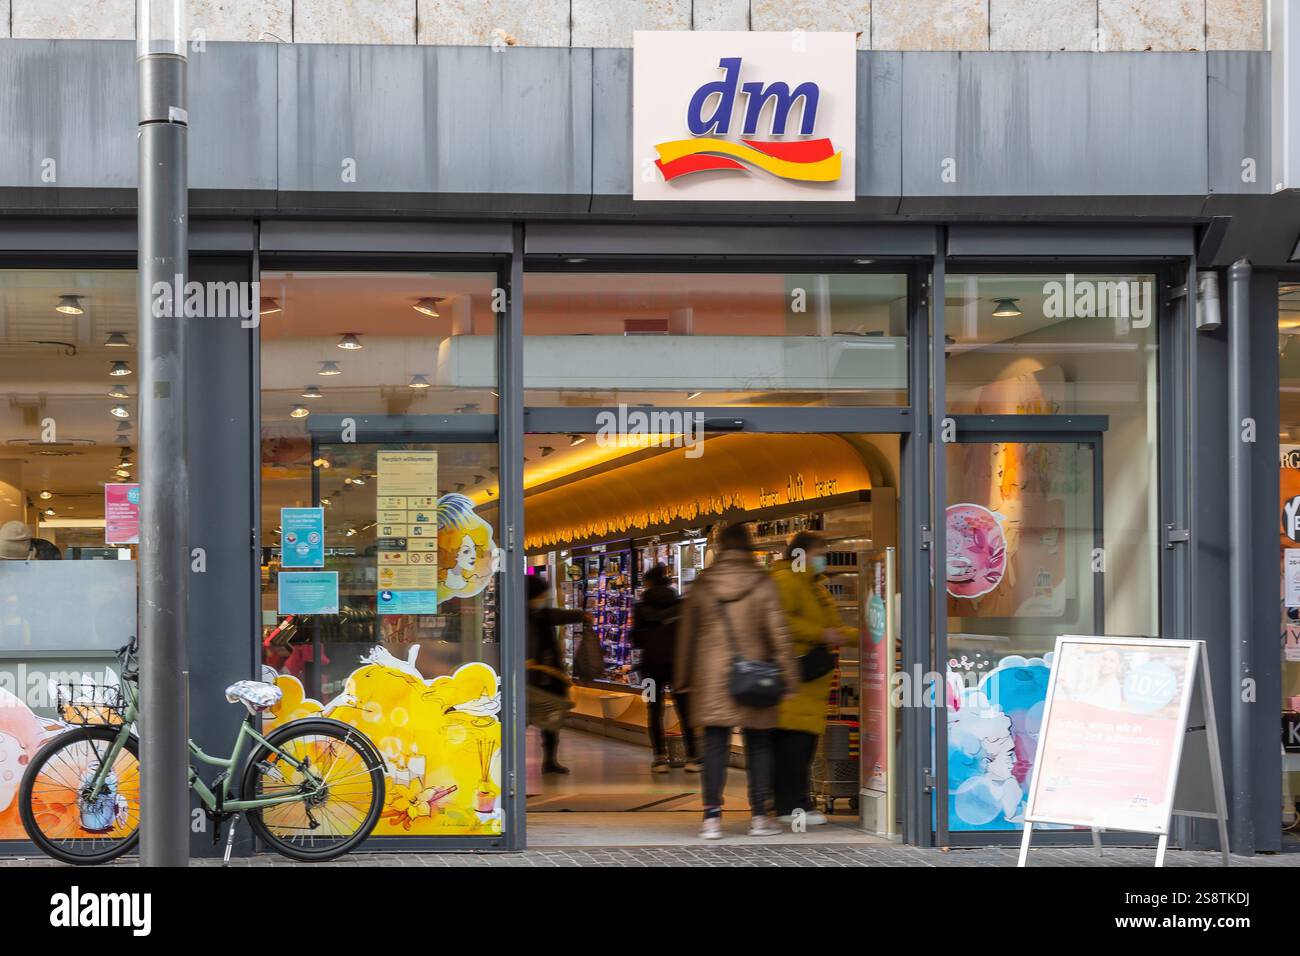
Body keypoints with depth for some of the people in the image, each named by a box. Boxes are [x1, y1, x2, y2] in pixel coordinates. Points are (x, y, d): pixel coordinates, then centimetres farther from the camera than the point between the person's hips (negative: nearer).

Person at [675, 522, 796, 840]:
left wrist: (684, 679, 16)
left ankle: (712, 816, -2)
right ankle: (760, 816, 9)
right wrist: (787, 676, 1)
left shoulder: (701, 585, 3)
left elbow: (687, 633, 8)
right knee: (758, 745, 8)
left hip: (711, 678, 1)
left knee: (715, 745, 3)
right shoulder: (762, 584, -3)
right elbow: (778, 634, -4)